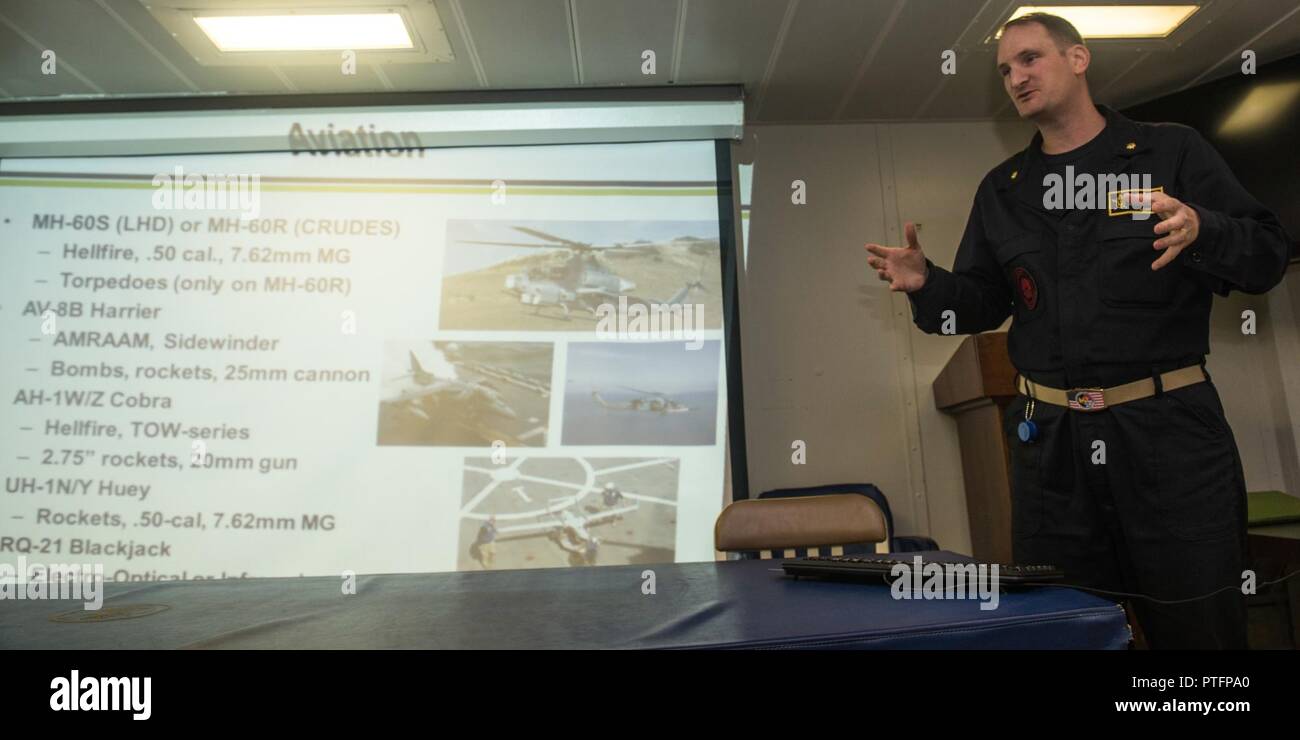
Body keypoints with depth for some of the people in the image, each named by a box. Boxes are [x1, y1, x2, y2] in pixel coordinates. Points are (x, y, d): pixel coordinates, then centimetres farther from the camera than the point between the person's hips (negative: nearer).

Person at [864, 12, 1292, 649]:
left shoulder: (1171, 152, 5)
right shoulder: (1001, 190, 13)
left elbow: (1268, 258, 1)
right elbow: (983, 305, 13)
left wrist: (1200, 230, -20)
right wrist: (927, 285, -7)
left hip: (1169, 430, -2)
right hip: (1049, 441, 3)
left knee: (1200, 624, 7)